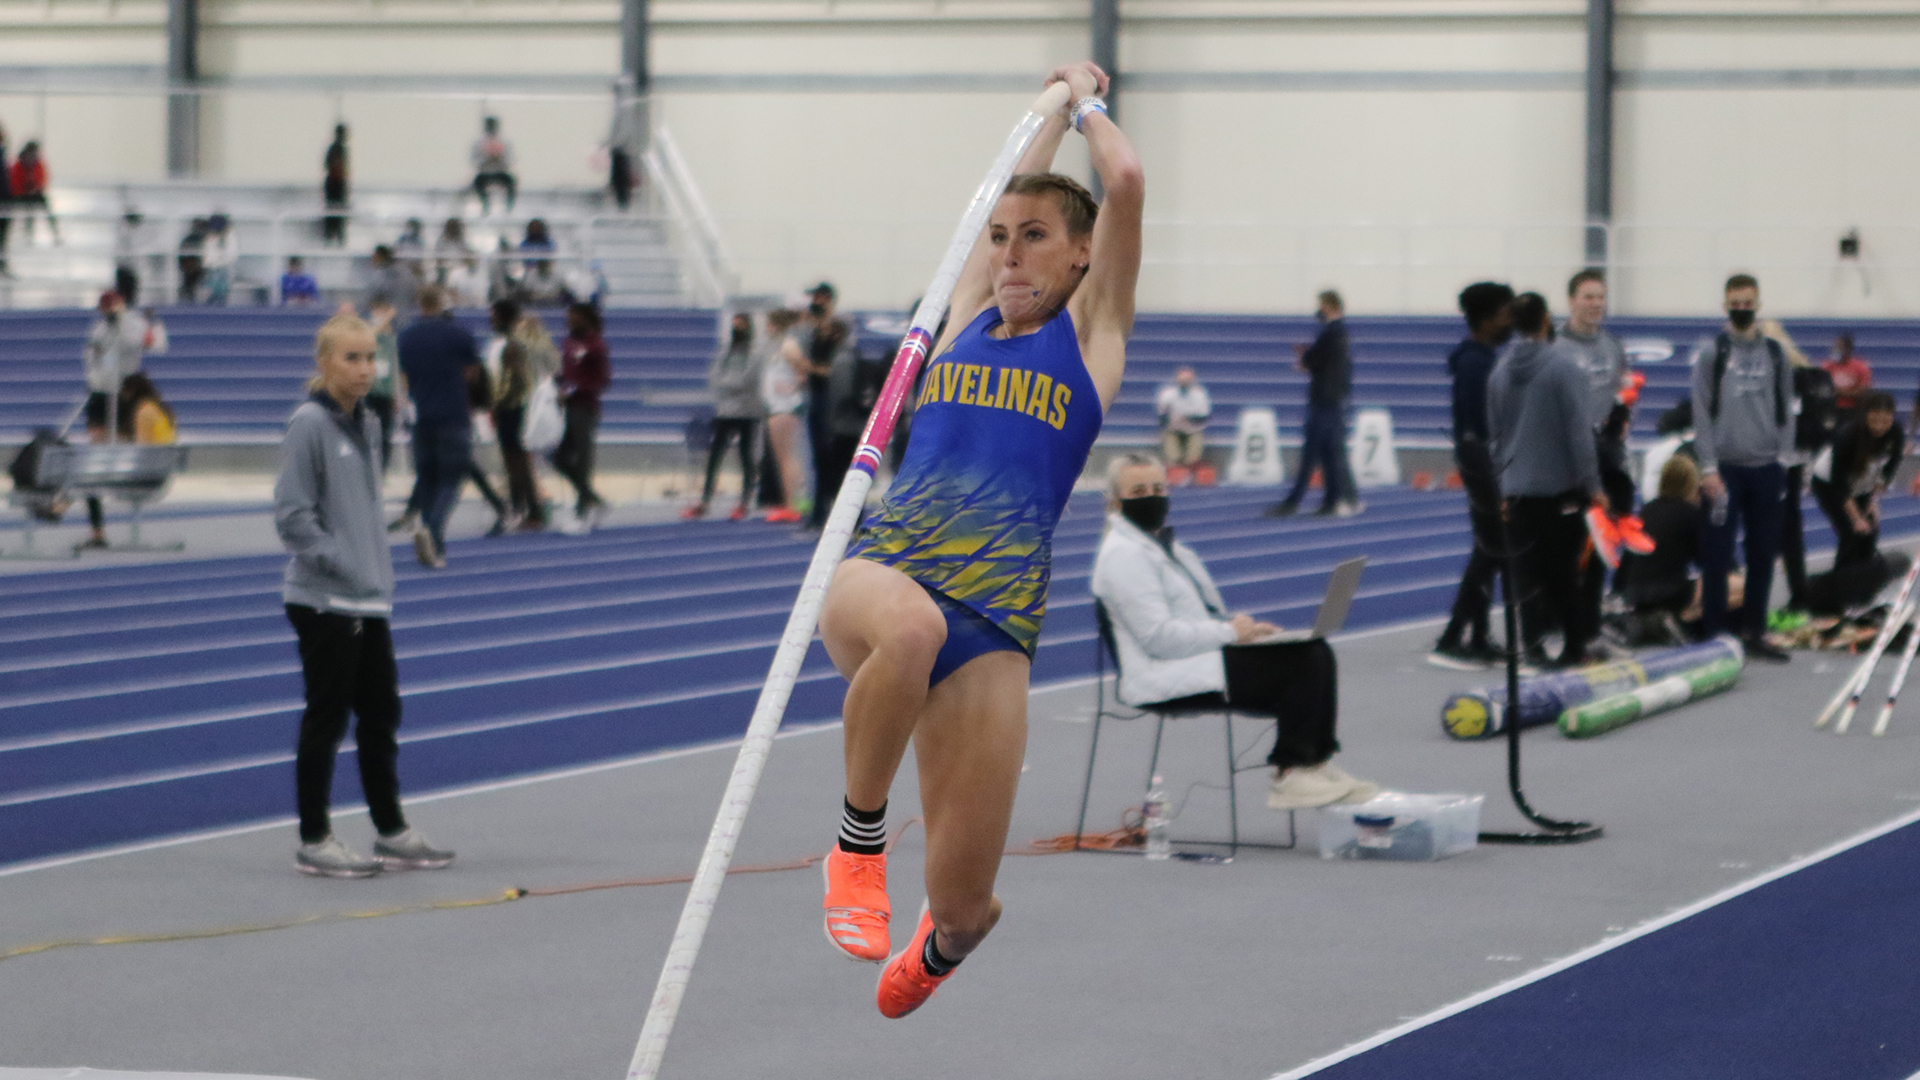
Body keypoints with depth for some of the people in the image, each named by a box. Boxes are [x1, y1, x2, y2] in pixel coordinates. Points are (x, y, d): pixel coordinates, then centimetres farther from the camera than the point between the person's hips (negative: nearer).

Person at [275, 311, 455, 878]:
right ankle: (314, 841, 9)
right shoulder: (309, 425, -13)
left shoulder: (366, 425, 11)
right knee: (327, 718, 0)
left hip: (369, 600, 8)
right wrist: (343, 566, -18)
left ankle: (392, 832, 22)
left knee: (381, 713, 13)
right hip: (323, 601, -8)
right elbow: (292, 516, -16)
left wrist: (380, 572, 11)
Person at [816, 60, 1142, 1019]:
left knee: (964, 902, -5)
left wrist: (1085, 101, 23)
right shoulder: (969, 319, 22)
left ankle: (939, 946, 37)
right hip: (881, 570, 2)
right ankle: (858, 841, -18)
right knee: (909, 626, -41)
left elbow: (1125, 181, 6)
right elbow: (1011, 197, 35)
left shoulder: (1090, 332, 14)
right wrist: (1054, 106, 48)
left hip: (996, 617, -2)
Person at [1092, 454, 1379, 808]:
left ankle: (1316, 762, -1)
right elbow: (1158, 637, -21)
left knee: (1317, 653, -1)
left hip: (1198, 656, 10)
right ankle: (1290, 775, -12)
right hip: (1166, 681, -10)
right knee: (1302, 664, -18)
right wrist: (1229, 632, -15)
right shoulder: (1122, 555, -13)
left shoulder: (1162, 543, 21)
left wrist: (1243, 627, 7)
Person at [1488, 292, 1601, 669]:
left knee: (1527, 568, 6)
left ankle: (1531, 642, 0)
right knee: (1564, 566, 4)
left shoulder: (1500, 371, 5)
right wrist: (1591, 484, -7)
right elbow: (1578, 430, -12)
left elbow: (1493, 433, 12)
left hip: (1517, 489, 4)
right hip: (1561, 484, -4)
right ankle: (1574, 645, 9)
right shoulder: (1563, 366, -12)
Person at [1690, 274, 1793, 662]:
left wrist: (1783, 459, 4)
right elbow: (1701, 413, -4)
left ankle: (1753, 632, 16)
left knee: (1763, 555, 7)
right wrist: (1708, 468, -10)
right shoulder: (1711, 352, -1)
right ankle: (1715, 635, 4)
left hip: (1766, 470, 4)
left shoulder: (1774, 353, 9)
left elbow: (1784, 410, 13)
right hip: (1725, 469, -4)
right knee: (1718, 554, -2)